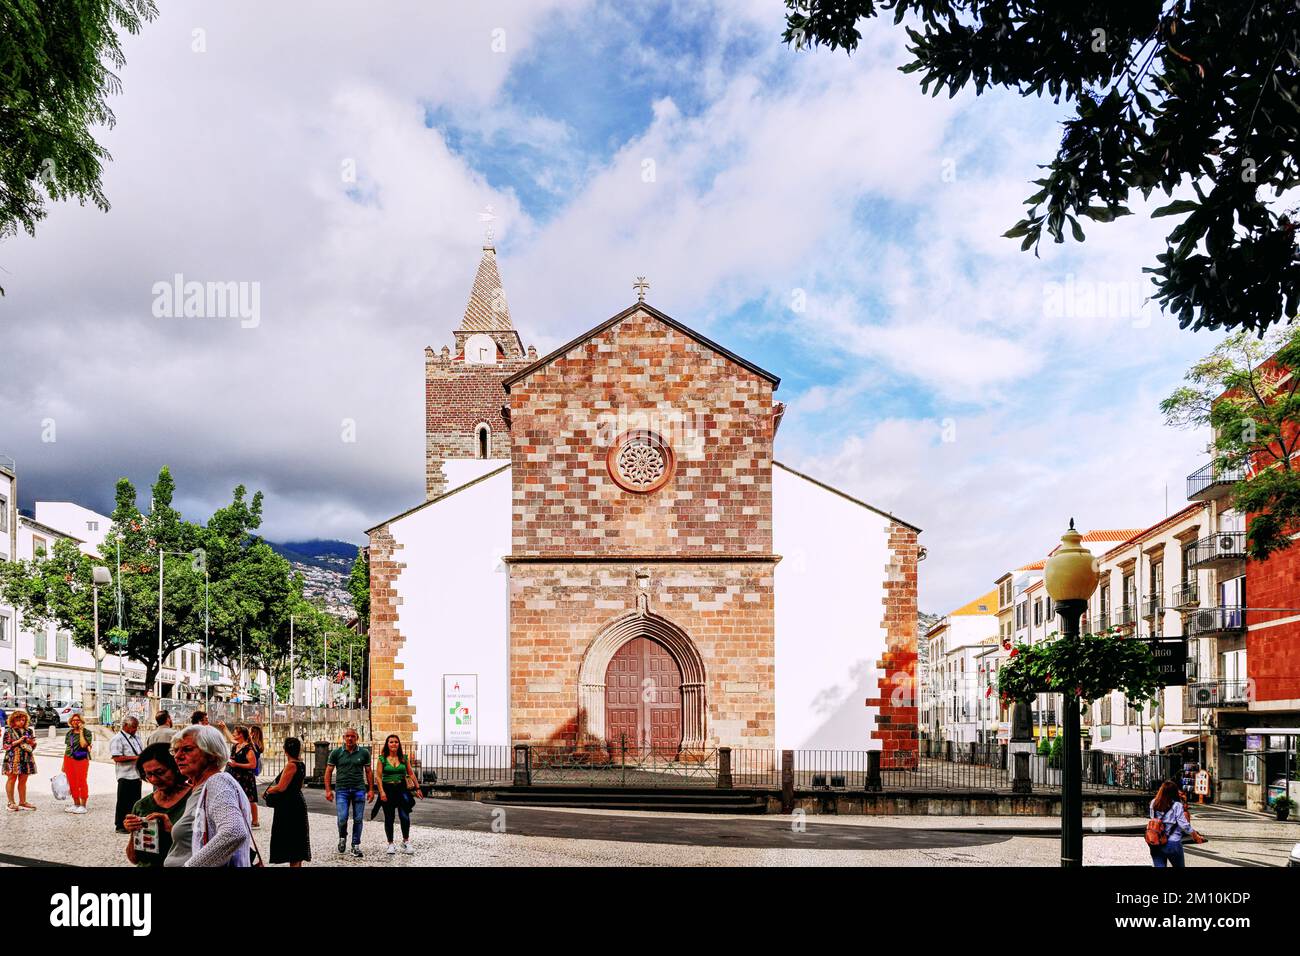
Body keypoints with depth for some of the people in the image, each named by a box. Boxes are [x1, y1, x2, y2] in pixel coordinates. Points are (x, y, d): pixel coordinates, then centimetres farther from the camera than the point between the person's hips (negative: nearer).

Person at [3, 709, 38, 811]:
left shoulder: (28, 731, 13)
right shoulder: (9, 731, 0)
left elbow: (34, 745, 18)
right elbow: (6, 745, -6)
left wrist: (32, 742, -4)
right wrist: (18, 741, -15)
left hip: (26, 758, 4)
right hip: (13, 758, -4)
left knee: (23, 781, 7)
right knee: (12, 779, 0)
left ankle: (22, 802, 13)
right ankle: (11, 803, 7)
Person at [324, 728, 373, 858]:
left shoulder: (364, 753, 5)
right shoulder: (336, 753, 3)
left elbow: (368, 772, 10)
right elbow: (328, 772, 5)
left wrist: (371, 790, 4)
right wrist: (328, 790, -3)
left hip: (359, 789, 1)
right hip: (342, 790, -1)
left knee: (358, 819, 3)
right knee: (342, 818, -9)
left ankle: (356, 846, 13)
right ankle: (342, 837, 20)